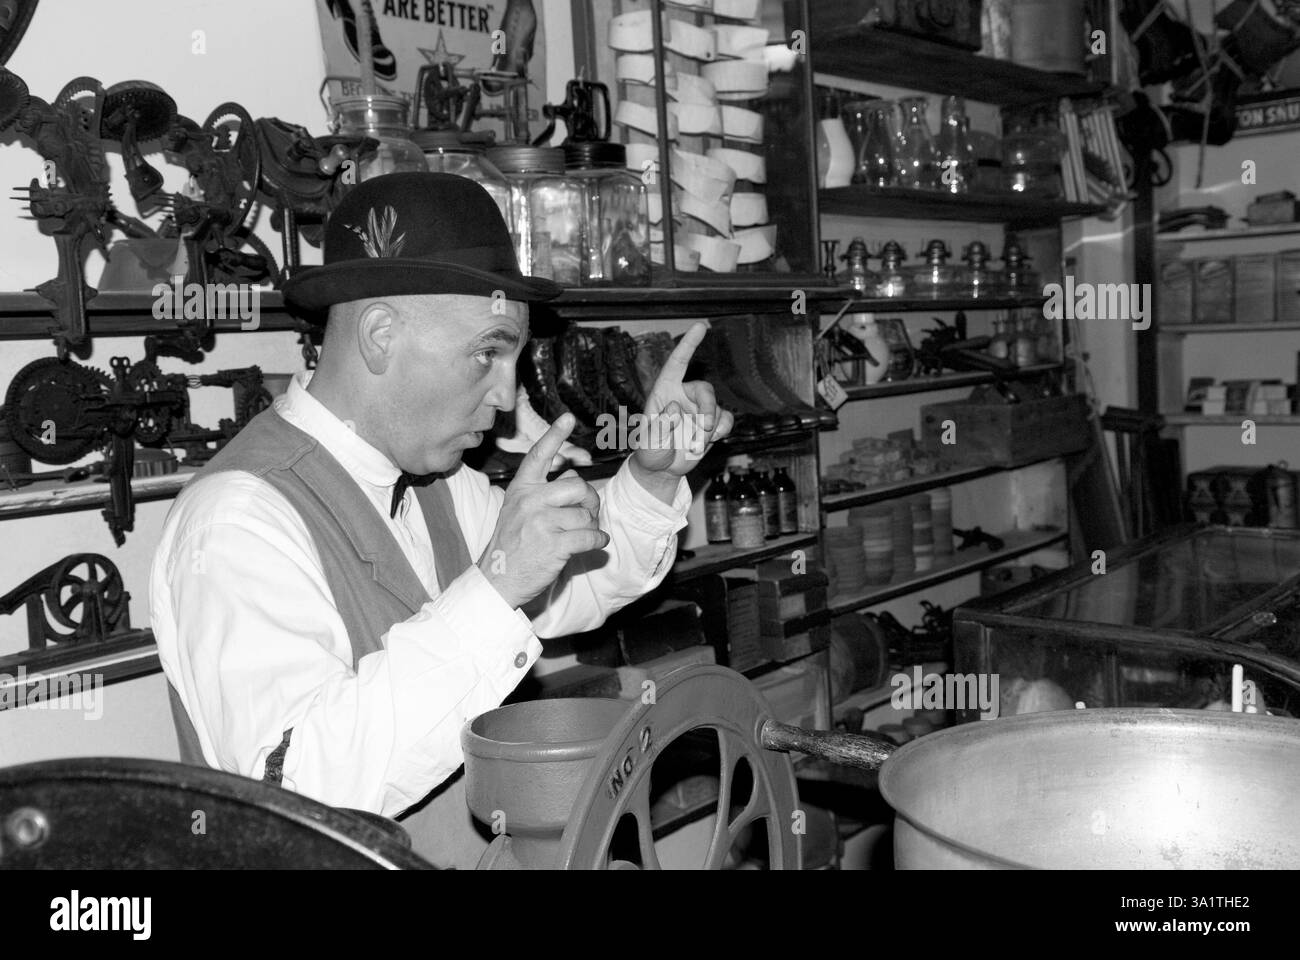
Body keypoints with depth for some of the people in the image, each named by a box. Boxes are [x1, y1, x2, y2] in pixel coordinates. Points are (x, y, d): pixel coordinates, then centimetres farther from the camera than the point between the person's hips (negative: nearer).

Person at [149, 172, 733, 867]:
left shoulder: (424, 475, 5)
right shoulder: (238, 518, -19)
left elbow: (573, 591, 18)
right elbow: (303, 792, -30)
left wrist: (653, 475, 2)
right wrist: (492, 590, -31)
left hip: (500, 849, 7)